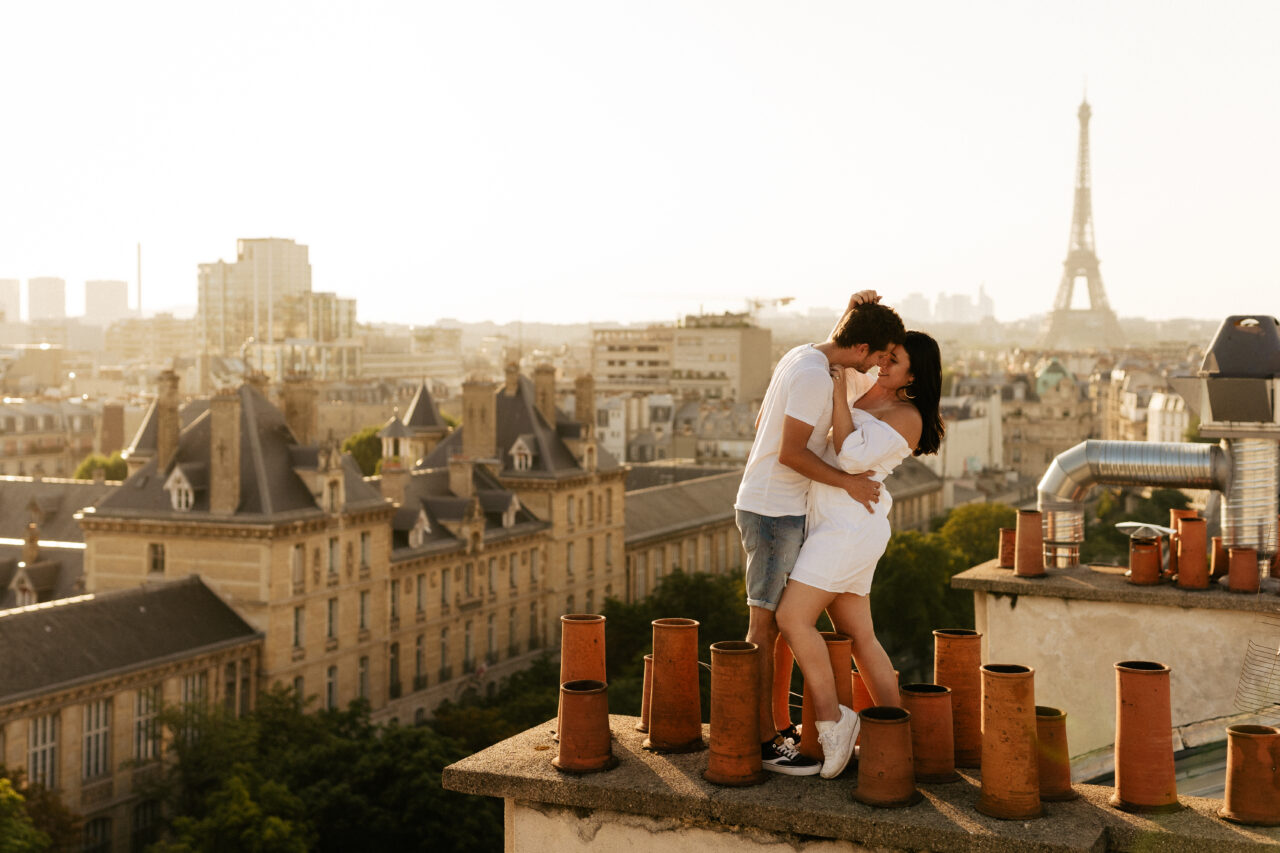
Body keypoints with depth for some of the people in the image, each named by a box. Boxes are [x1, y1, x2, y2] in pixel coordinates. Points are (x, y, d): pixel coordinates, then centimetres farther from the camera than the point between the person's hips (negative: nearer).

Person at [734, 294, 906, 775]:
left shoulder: (800, 357, 10)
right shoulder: (815, 374, -19)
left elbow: (761, 423, 19)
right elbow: (791, 452, -22)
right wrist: (848, 482, -14)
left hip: (762, 505, 10)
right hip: (776, 512, -10)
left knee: (769, 625, 14)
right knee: (766, 626, -4)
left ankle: (764, 728, 23)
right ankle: (764, 741, 1)